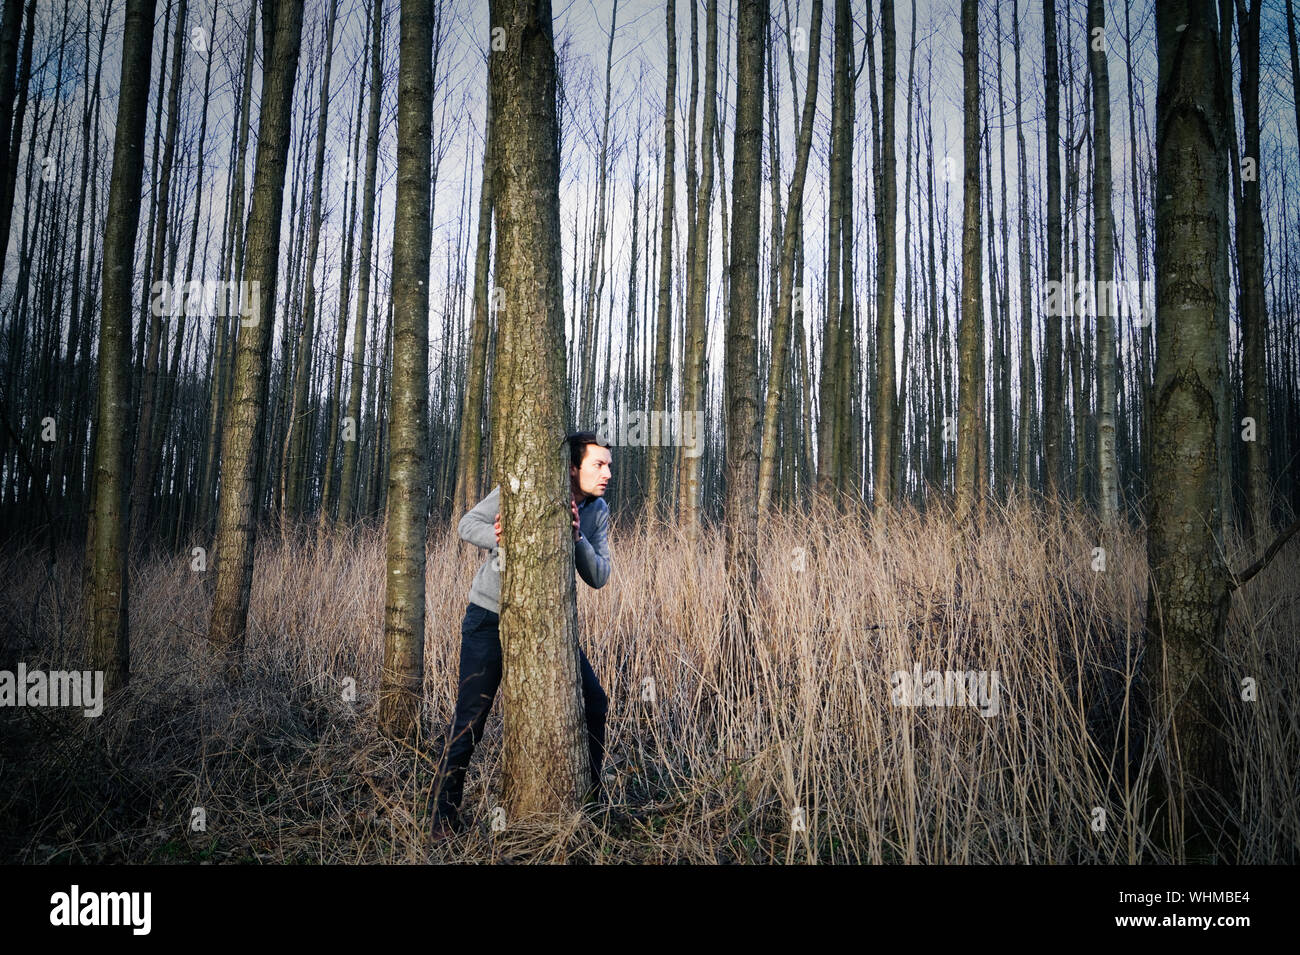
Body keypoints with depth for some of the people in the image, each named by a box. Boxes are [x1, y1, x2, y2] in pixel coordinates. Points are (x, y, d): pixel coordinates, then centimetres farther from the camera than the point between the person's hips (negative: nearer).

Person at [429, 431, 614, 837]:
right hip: (491, 618, -4)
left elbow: (599, 577, -7)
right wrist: (499, 538, -31)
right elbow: (467, 524, -9)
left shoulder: (598, 512, -2)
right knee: (471, 717, -2)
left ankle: (588, 799, 19)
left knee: (592, 701, 1)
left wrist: (577, 537, -24)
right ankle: (445, 813, 15)